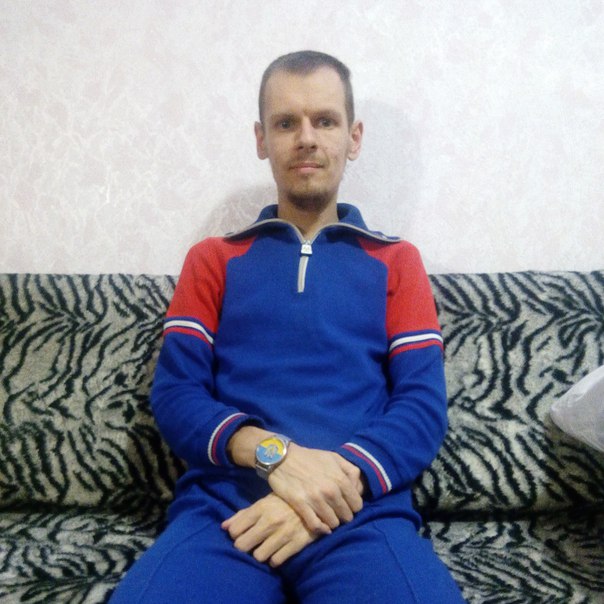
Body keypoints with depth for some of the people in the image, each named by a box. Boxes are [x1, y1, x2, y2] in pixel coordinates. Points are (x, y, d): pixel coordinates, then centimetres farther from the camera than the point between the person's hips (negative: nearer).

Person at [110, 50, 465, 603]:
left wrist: (342, 478, -15)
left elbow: (424, 405, 4)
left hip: (363, 510, 0)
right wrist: (273, 454, -13)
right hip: (222, 506, 1)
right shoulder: (212, 259, 16)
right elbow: (174, 394, 5)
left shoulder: (396, 262, 14)